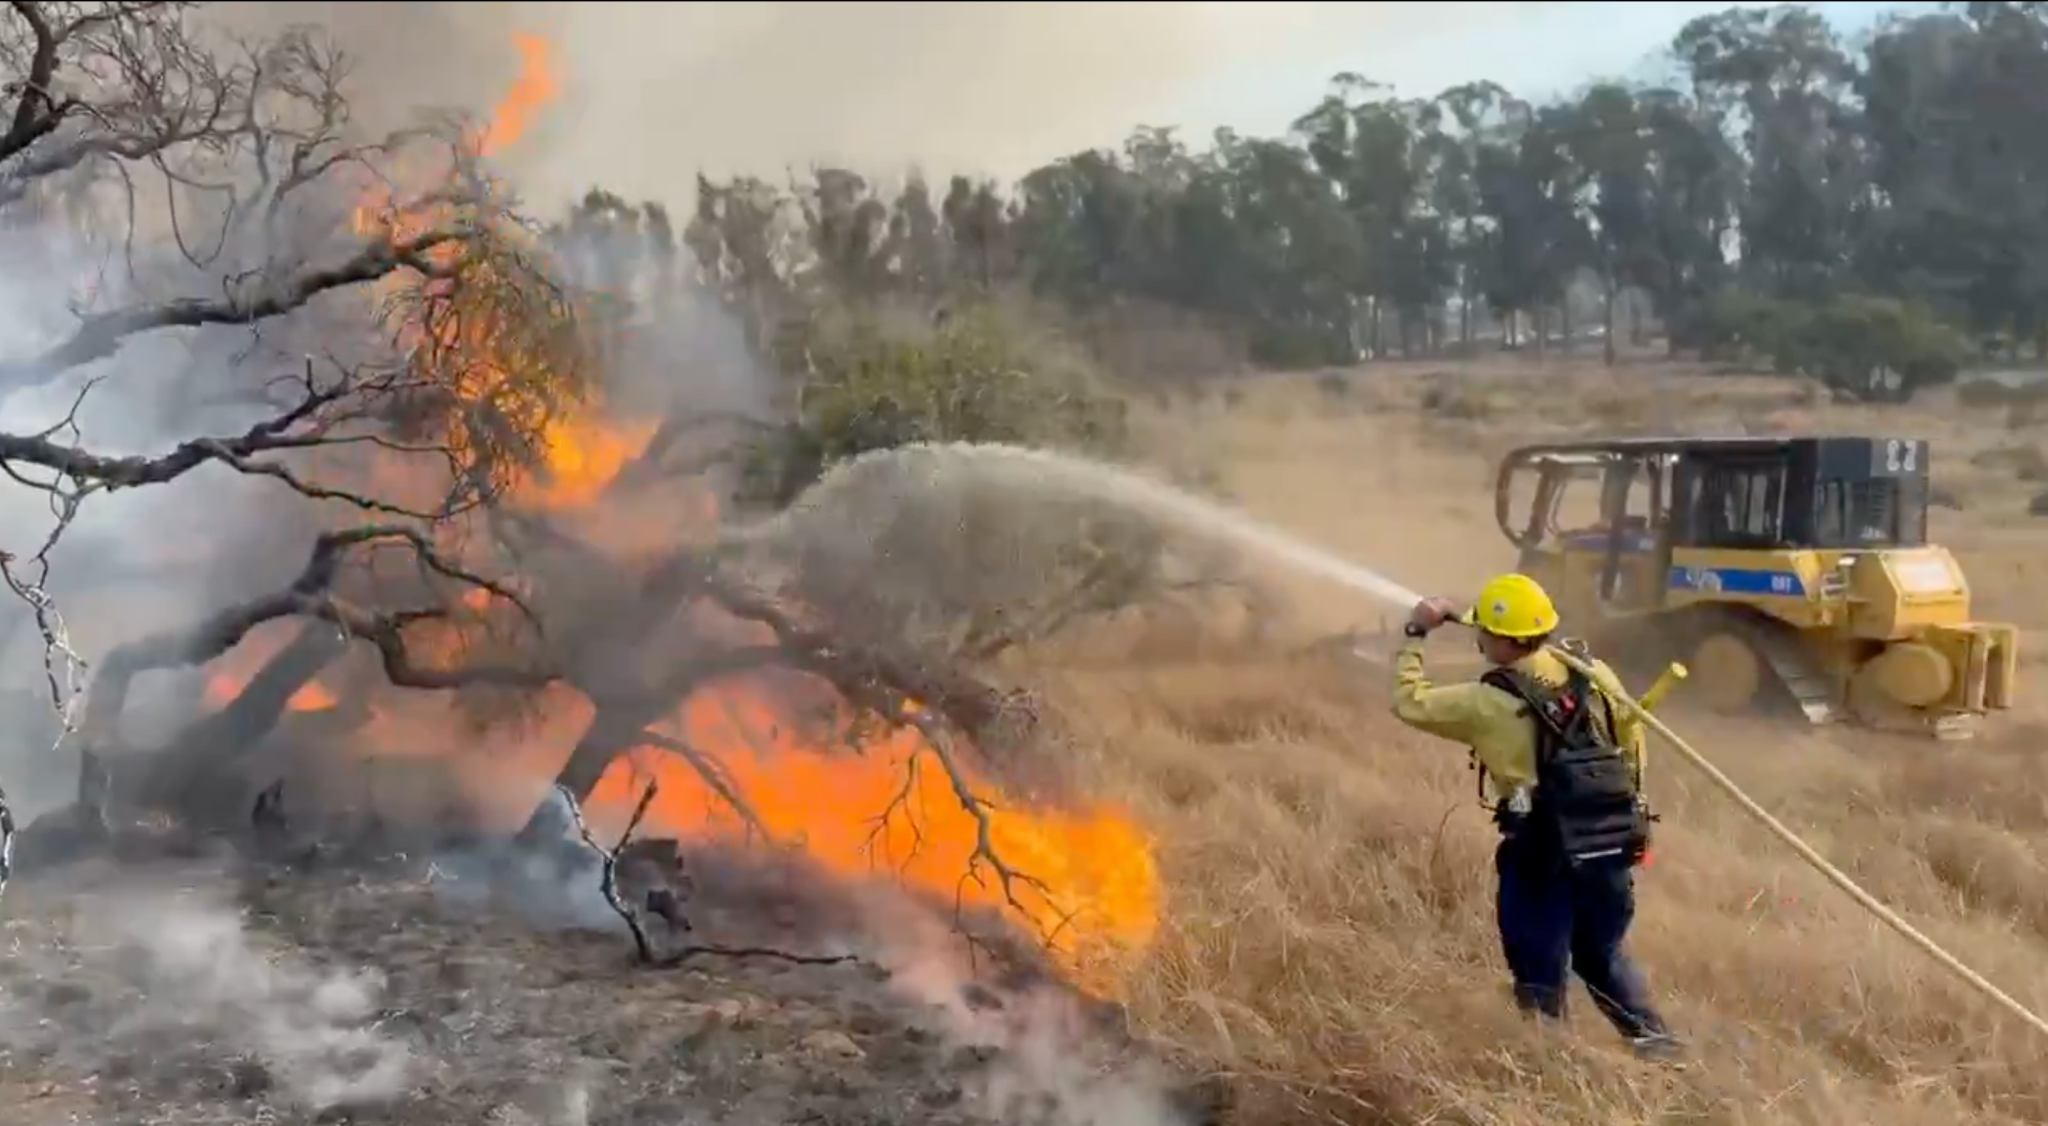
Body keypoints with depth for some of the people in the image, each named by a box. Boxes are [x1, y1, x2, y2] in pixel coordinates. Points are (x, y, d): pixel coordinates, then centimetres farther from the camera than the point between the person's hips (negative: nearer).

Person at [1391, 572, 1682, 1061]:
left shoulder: (1489, 703, -15)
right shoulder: (1593, 675, 0)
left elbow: (1408, 702, -8)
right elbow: (1632, 741, 10)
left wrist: (1416, 635, 1)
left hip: (1541, 856, -6)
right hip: (1611, 846, 6)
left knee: (1541, 975, 8)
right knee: (1604, 956, 25)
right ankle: (1655, 1038, 25)